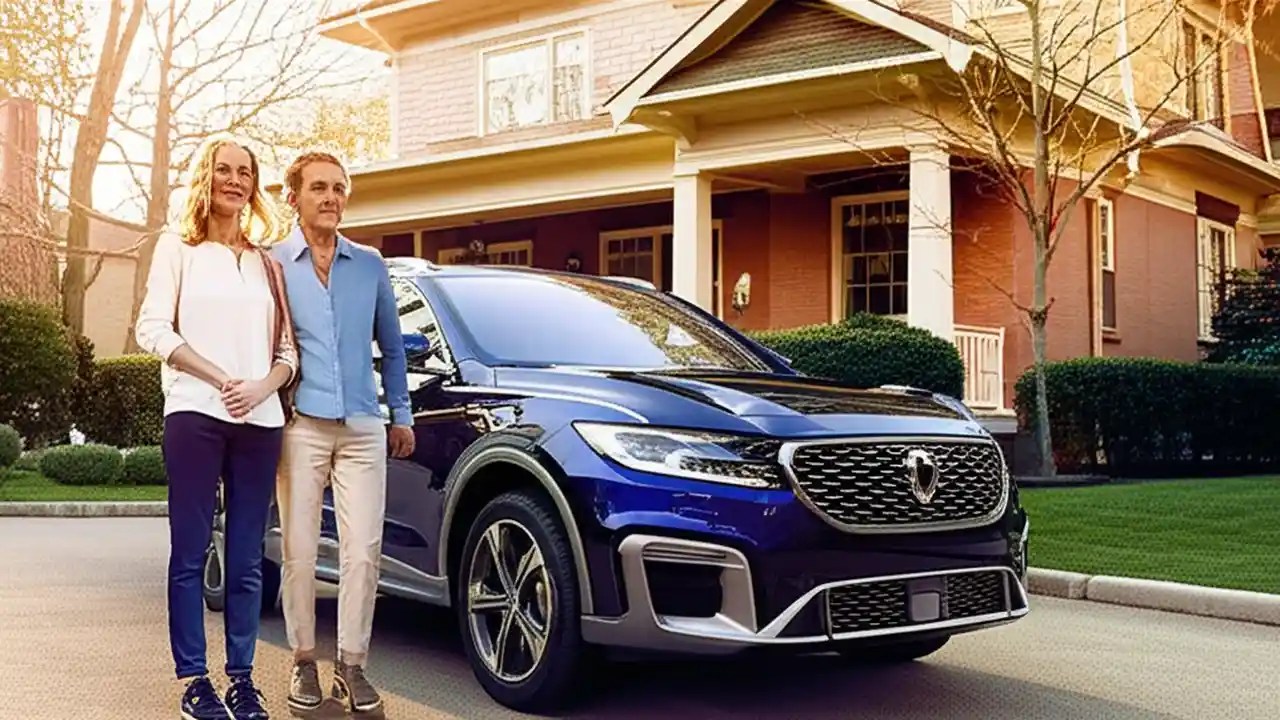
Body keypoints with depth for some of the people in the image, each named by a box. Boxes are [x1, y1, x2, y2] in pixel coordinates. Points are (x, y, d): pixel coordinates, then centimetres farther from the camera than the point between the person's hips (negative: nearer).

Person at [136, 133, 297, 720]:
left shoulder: (266, 263, 17)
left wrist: (262, 387, -8)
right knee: (191, 554, -3)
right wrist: (219, 378, -12)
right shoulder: (177, 248, 9)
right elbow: (152, 329, -2)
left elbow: (288, 348, 13)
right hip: (194, 415, -3)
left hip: (260, 420, 3)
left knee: (246, 559, 3)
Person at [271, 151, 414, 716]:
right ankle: (304, 663, 14)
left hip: (362, 426, 2)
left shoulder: (370, 265, 12)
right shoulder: (273, 264, 3)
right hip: (301, 425, -2)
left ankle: (352, 665, 9)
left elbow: (391, 345, 18)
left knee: (363, 549, -1)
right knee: (299, 550, 1)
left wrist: (401, 414, 15)